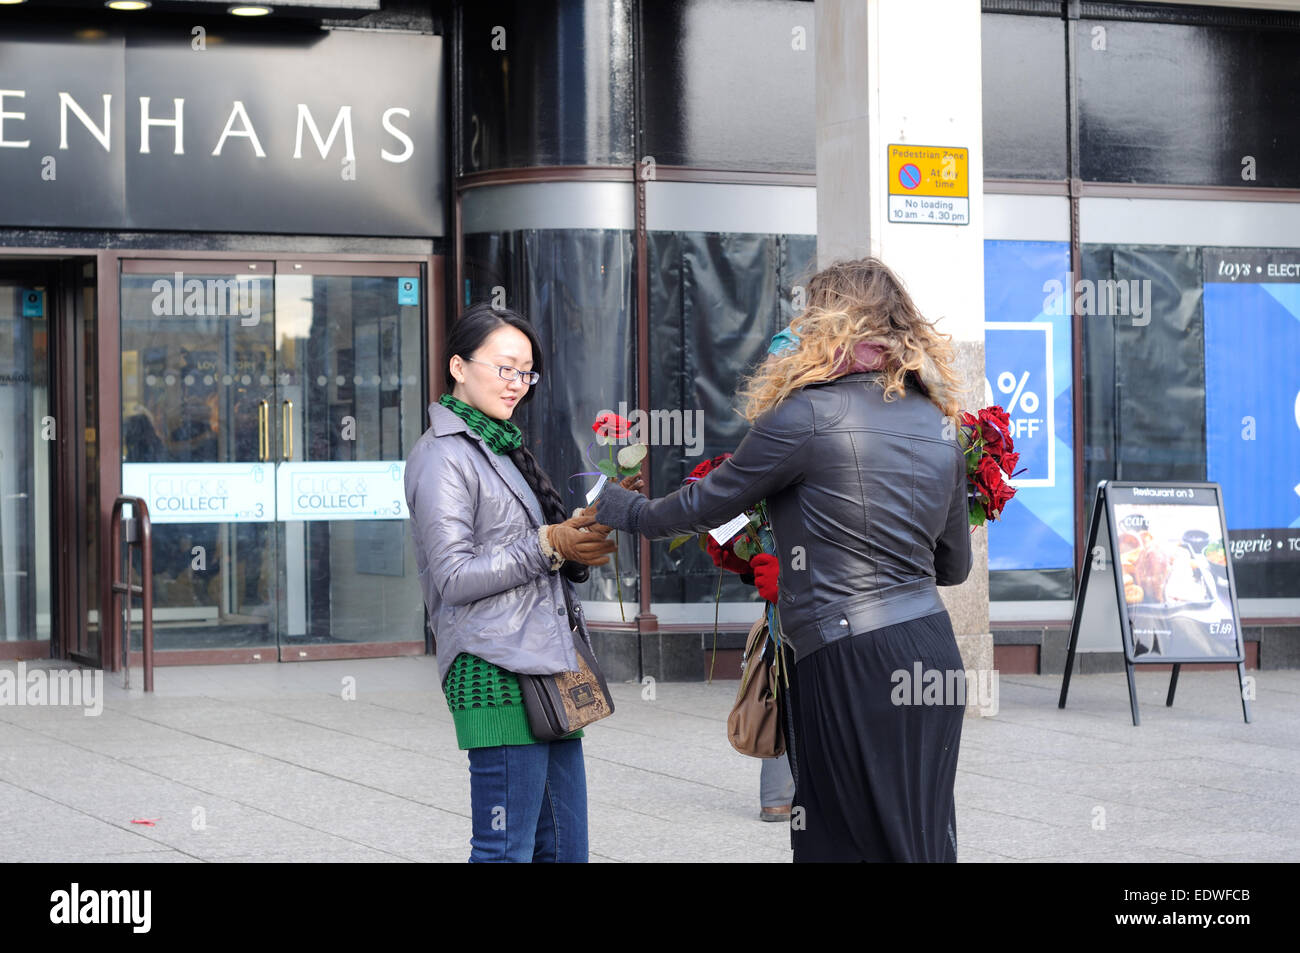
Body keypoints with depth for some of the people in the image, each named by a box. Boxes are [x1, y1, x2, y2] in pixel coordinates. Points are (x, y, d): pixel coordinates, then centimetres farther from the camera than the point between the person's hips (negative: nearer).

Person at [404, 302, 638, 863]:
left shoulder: (503, 449, 22)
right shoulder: (443, 455, -6)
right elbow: (455, 578, -14)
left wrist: (584, 531, 9)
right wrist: (549, 546, -16)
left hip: (545, 669, 9)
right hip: (498, 674, -9)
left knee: (563, 848, 9)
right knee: (507, 849, -8)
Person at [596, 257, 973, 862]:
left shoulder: (807, 415, -9)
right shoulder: (939, 425, 12)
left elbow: (708, 504, 2)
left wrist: (626, 511, 19)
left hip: (852, 659, -7)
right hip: (933, 649, 7)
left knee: (844, 840, 2)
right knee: (926, 841, 12)